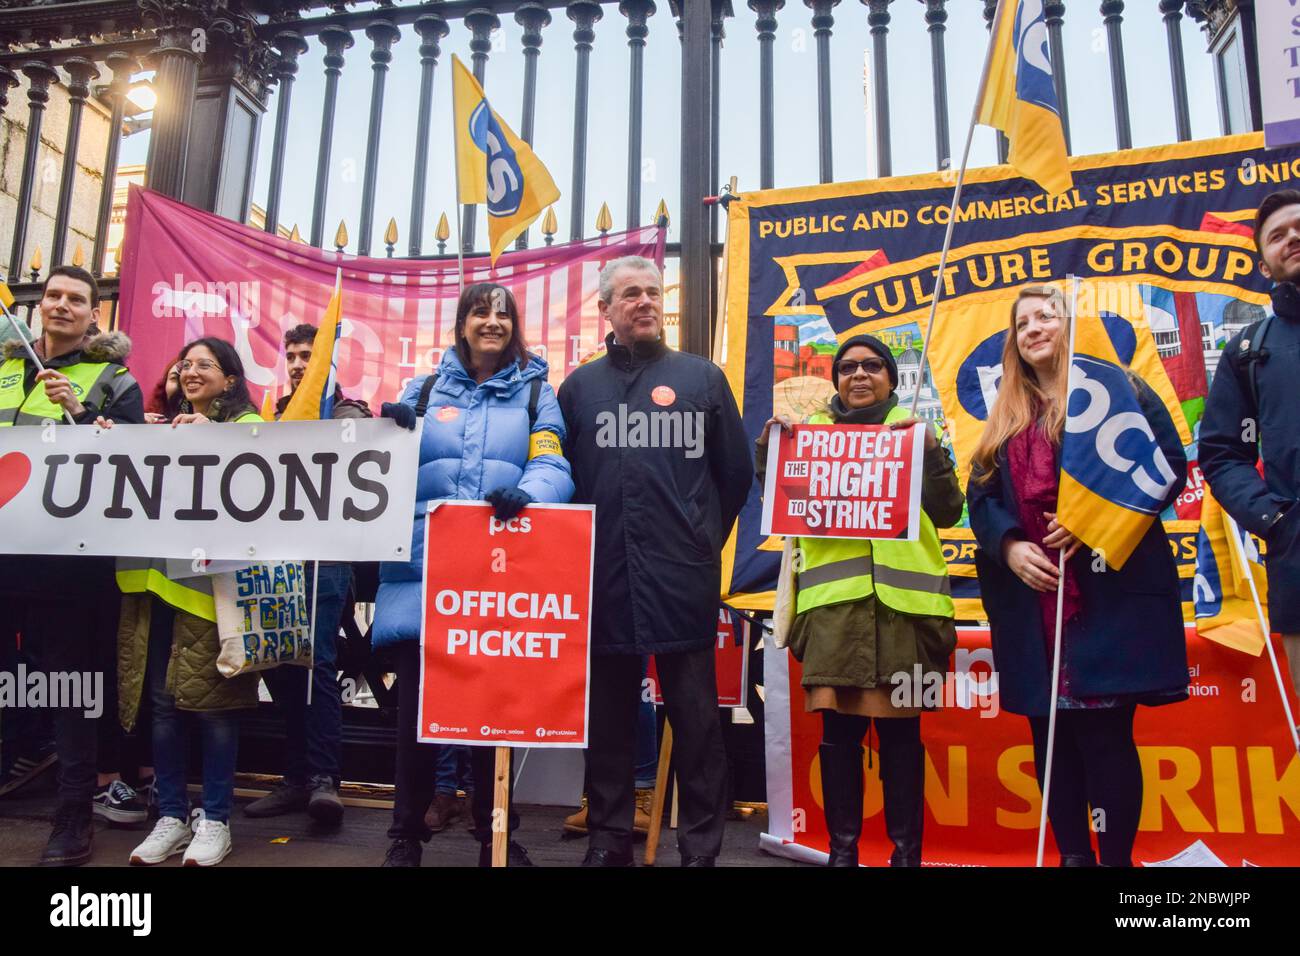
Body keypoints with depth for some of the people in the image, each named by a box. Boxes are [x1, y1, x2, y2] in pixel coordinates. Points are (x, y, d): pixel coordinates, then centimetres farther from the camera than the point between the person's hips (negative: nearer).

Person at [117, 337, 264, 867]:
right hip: (157, 574, 6)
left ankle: (215, 819, 8)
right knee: (162, 698, 6)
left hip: (211, 577, -5)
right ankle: (171, 816, 17)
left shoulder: (248, 426, 4)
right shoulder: (167, 429, 21)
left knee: (211, 697, -3)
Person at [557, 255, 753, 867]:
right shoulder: (581, 385, 11)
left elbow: (736, 471, 8)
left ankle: (701, 845, 17)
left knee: (695, 714, 4)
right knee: (608, 714, 11)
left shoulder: (702, 377, 7)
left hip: (683, 579, -2)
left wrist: (704, 539, 9)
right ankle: (609, 839, 25)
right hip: (604, 576, 2)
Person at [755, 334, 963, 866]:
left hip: (901, 596, -1)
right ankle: (842, 847, 14)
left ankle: (907, 850, 15)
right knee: (838, 725, 1)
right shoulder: (812, 429, 15)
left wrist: (932, 451, -9)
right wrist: (770, 446, -3)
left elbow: (947, 513, 5)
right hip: (833, 597, 1)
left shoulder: (918, 429, 12)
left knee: (900, 727, 1)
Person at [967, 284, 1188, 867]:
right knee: (1049, 730, 7)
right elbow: (980, 495, 10)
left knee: (1104, 728, -5)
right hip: (1031, 602, 5)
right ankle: (1072, 854, 18)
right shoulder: (1005, 419, 19)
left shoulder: (1119, 390, 6)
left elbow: (1169, 465, -4)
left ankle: (1116, 857, 8)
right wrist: (1009, 546, -9)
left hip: (1109, 591, -4)